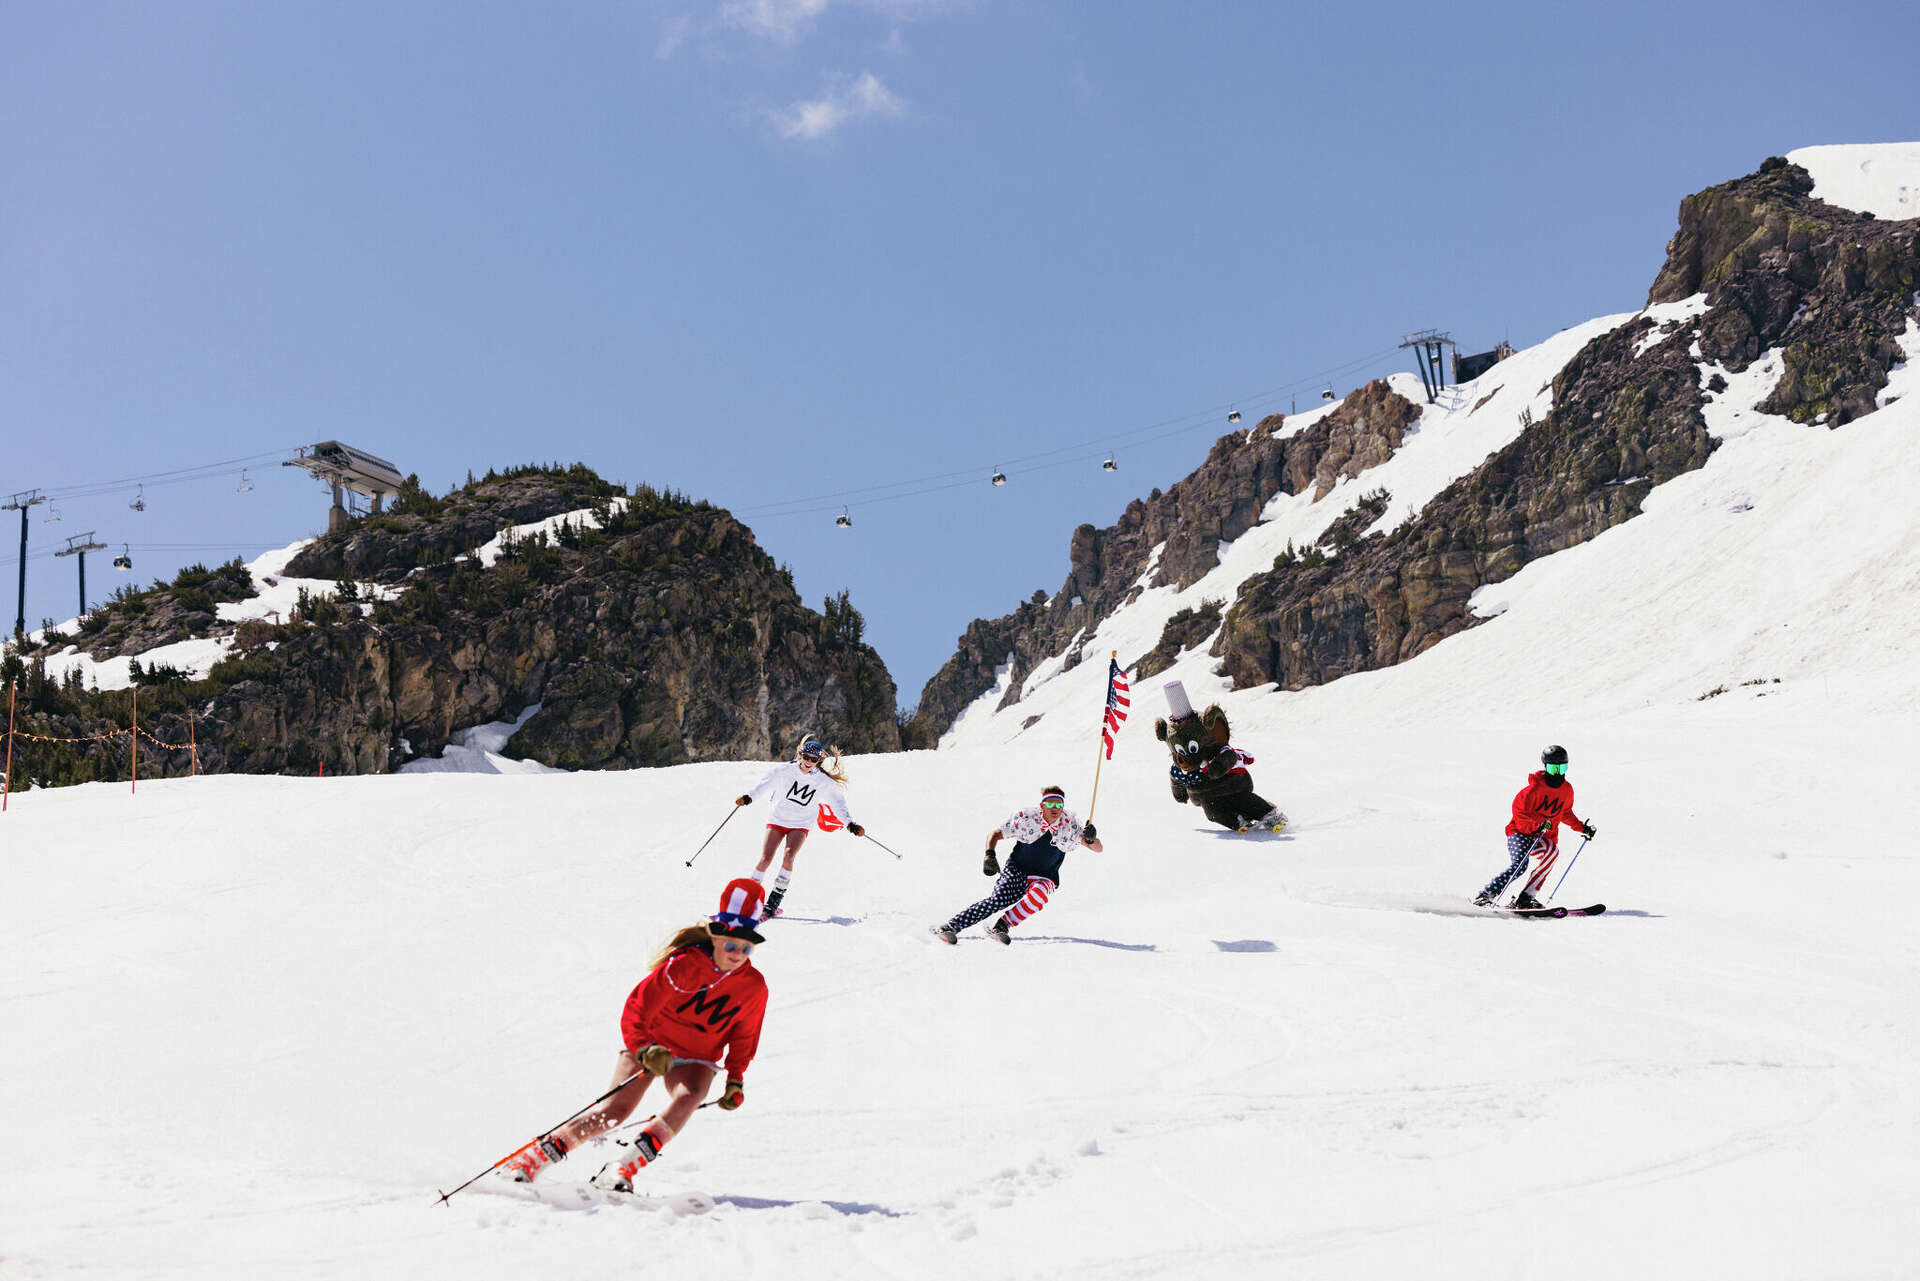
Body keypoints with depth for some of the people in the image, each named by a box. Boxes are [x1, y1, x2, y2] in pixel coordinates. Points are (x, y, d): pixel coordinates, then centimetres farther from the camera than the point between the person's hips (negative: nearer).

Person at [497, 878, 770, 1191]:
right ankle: (529, 1160, -8)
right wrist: (644, 1050, -34)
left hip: (695, 1059, 3)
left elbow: (744, 1037, 10)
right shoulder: (686, 963, -19)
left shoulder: (753, 987, -7)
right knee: (615, 1110, -18)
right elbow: (637, 1008, -19)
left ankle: (624, 1168, -32)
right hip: (649, 1044, -3)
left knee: (687, 1098, -30)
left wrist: (735, 1081, 0)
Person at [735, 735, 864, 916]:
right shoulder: (785, 771, -7)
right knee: (765, 860, -12)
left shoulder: (823, 782, -4)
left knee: (788, 857, -23)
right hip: (778, 819, 0)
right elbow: (765, 784, -10)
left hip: (801, 824, 0)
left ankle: (774, 901, -14)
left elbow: (837, 802, -3)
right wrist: (749, 797, -27)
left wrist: (850, 824, -15)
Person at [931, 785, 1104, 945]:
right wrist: (990, 855, -23)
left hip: (1044, 878, 1)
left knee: (1039, 894, -35)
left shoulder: (1070, 825, -8)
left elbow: (1099, 848, -8)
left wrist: (1090, 839, -32)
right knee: (999, 900, -27)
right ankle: (952, 926, -26)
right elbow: (995, 834, -4)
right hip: (1016, 872, -1)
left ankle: (1001, 926, -27)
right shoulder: (1027, 818, -12)